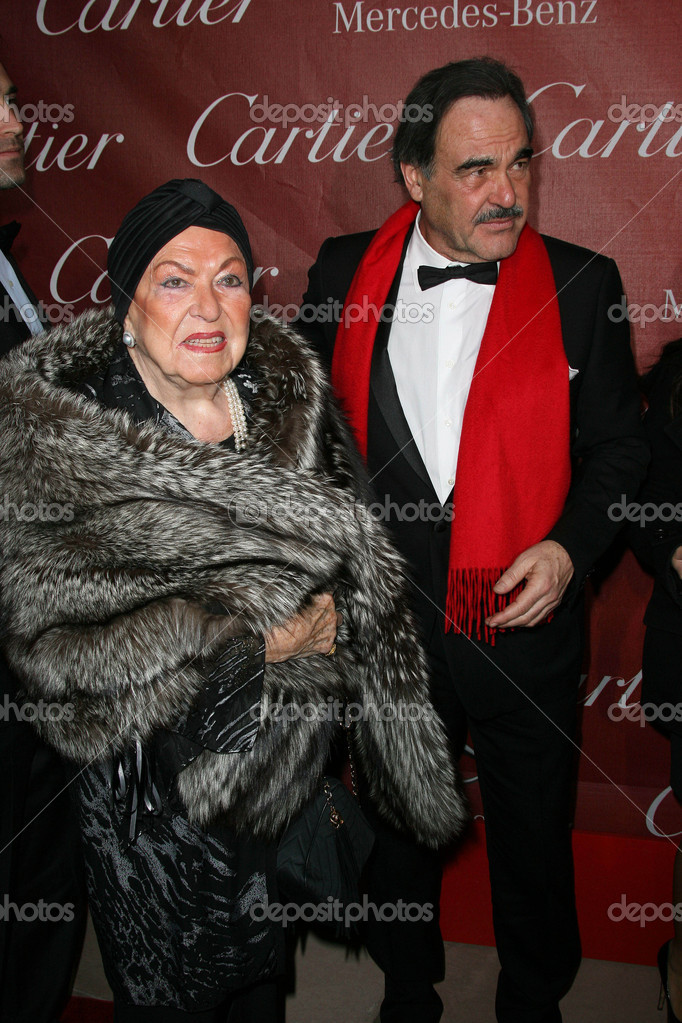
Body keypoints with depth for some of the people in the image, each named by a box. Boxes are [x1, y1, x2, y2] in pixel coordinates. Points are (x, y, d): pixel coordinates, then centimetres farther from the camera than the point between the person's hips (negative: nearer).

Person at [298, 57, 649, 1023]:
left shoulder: (581, 285, -8)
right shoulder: (344, 273, -4)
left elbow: (619, 448, -1)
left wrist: (570, 545, -16)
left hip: (522, 628, -1)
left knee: (534, 848, 19)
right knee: (397, 835, 23)